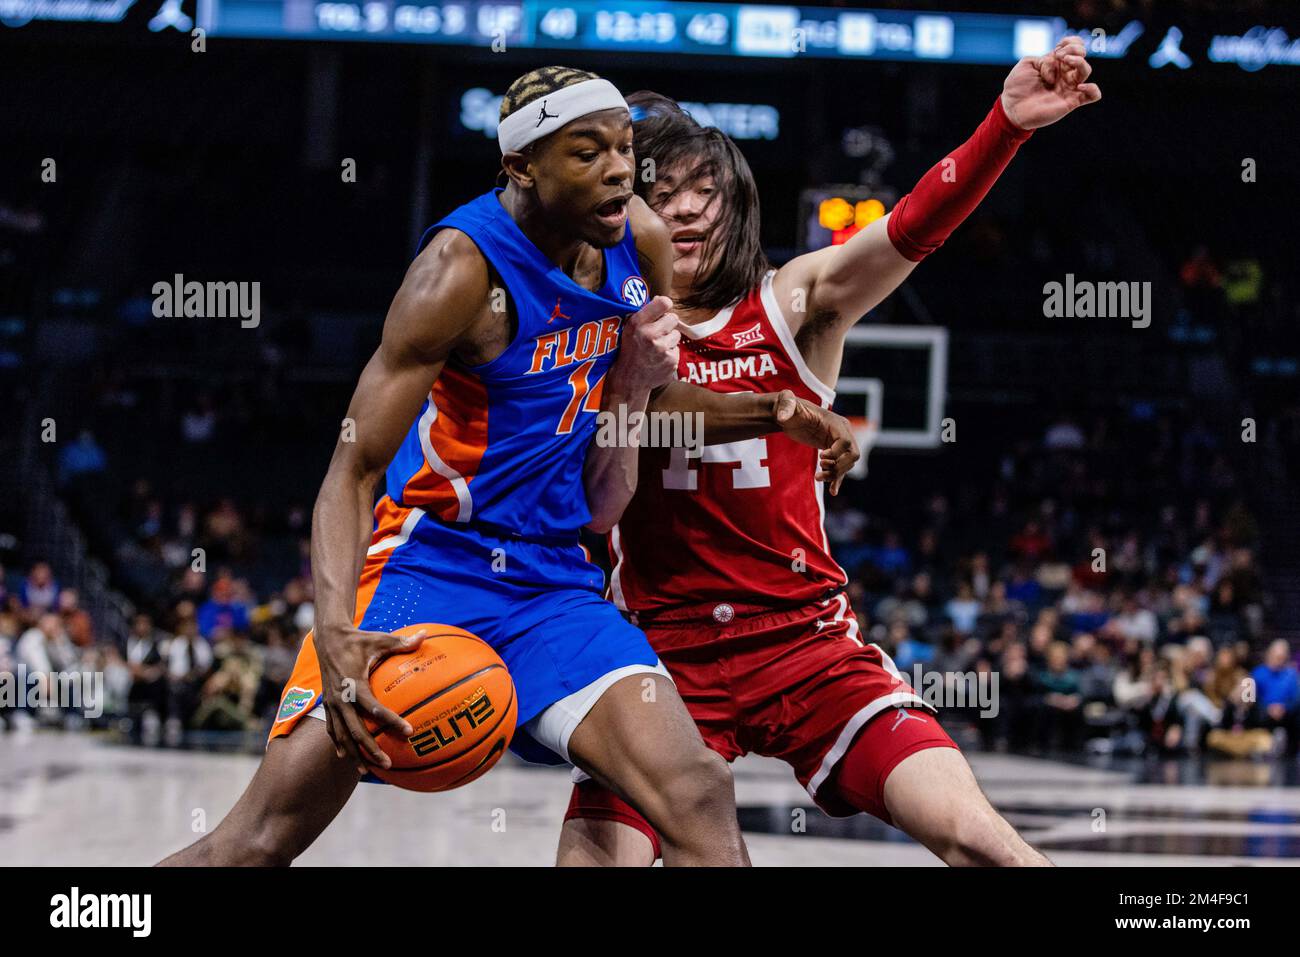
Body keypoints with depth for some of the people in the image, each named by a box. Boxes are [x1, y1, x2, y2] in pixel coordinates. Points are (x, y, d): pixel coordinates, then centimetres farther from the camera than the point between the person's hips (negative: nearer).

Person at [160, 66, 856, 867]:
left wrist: (775, 413, 10)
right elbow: (353, 470, -20)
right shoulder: (465, 268, -18)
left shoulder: (638, 241, 2)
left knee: (700, 797, -13)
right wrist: (335, 632, -34)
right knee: (263, 837, -13)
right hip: (426, 559, -6)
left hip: (553, 579, 6)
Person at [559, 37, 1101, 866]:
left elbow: (914, 229, -16)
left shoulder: (795, 305, 2)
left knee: (971, 833, -14)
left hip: (805, 636, 0)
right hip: (662, 652, 1)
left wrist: (1007, 125, -33)